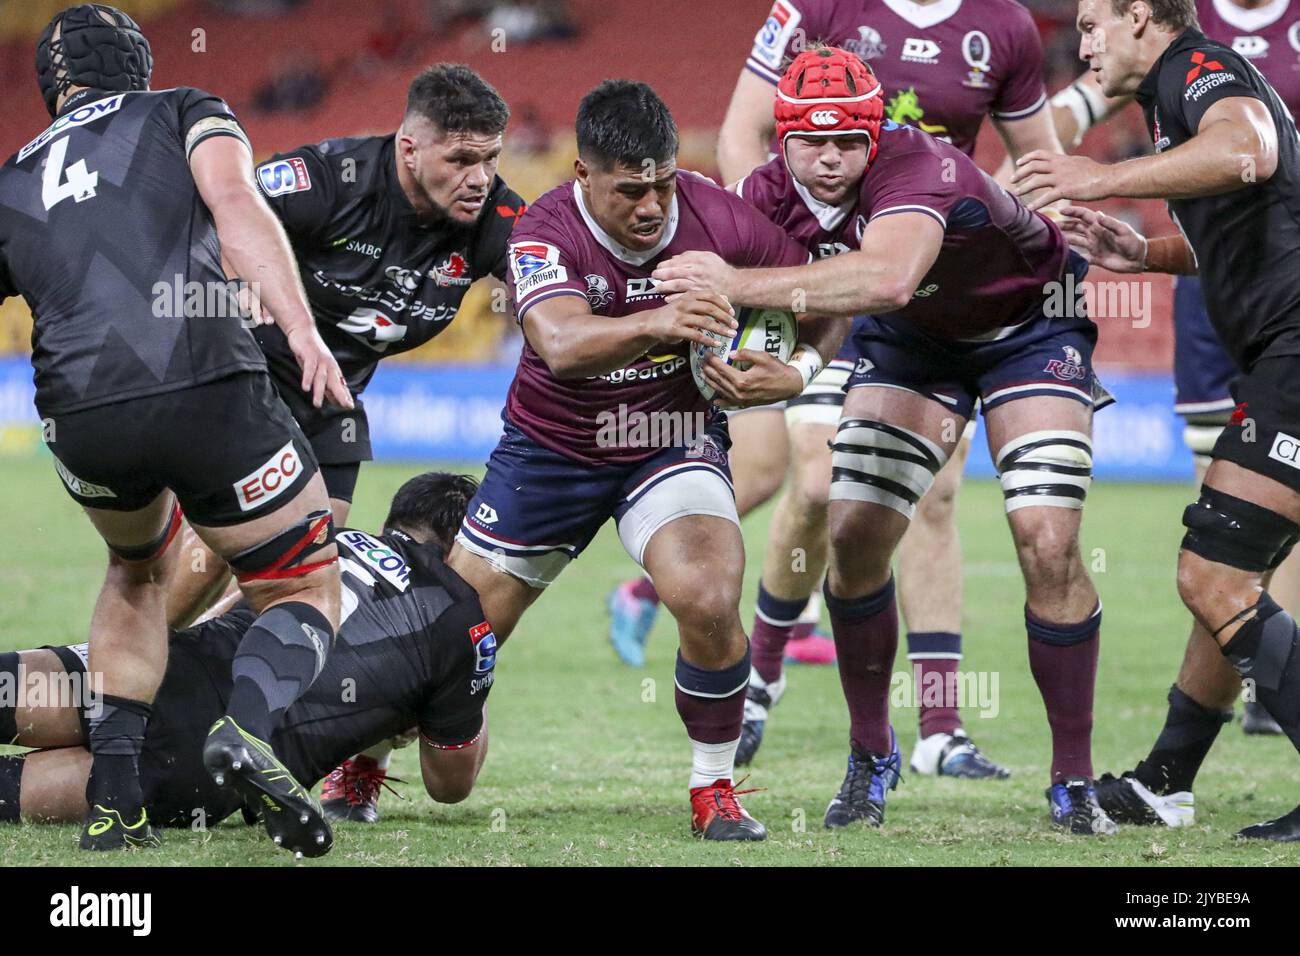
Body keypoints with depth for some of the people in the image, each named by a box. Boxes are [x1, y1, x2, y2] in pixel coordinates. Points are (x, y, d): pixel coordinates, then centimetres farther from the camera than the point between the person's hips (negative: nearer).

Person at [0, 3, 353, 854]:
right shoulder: (185, 112, 17)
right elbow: (234, 203, -3)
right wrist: (302, 329, -14)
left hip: (79, 419, 4)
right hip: (209, 388, -4)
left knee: (139, 571, 33)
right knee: (307, 594, 13)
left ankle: (115, 796, 17)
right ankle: (247, 728, -20)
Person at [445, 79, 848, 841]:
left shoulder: (719, 217, -18)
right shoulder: (548, 231, -24)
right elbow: (562, 345, -43)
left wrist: (800, 370, -26)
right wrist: (657, 324, -61)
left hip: (675, 444, 0)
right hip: (553, 445, 0)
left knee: (710, 604, -27)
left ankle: (714, 789, -5)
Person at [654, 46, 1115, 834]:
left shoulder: (918, 171, -41)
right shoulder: (770, 195, -21)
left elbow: (886, 279, -61)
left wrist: (740, 285, -63)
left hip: (1028, 324, -5)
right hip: (914, 339, 5)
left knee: (1049, 548, -16)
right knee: (854, 538, -6)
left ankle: (1074, 779, -3)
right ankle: (871, 756, 13)